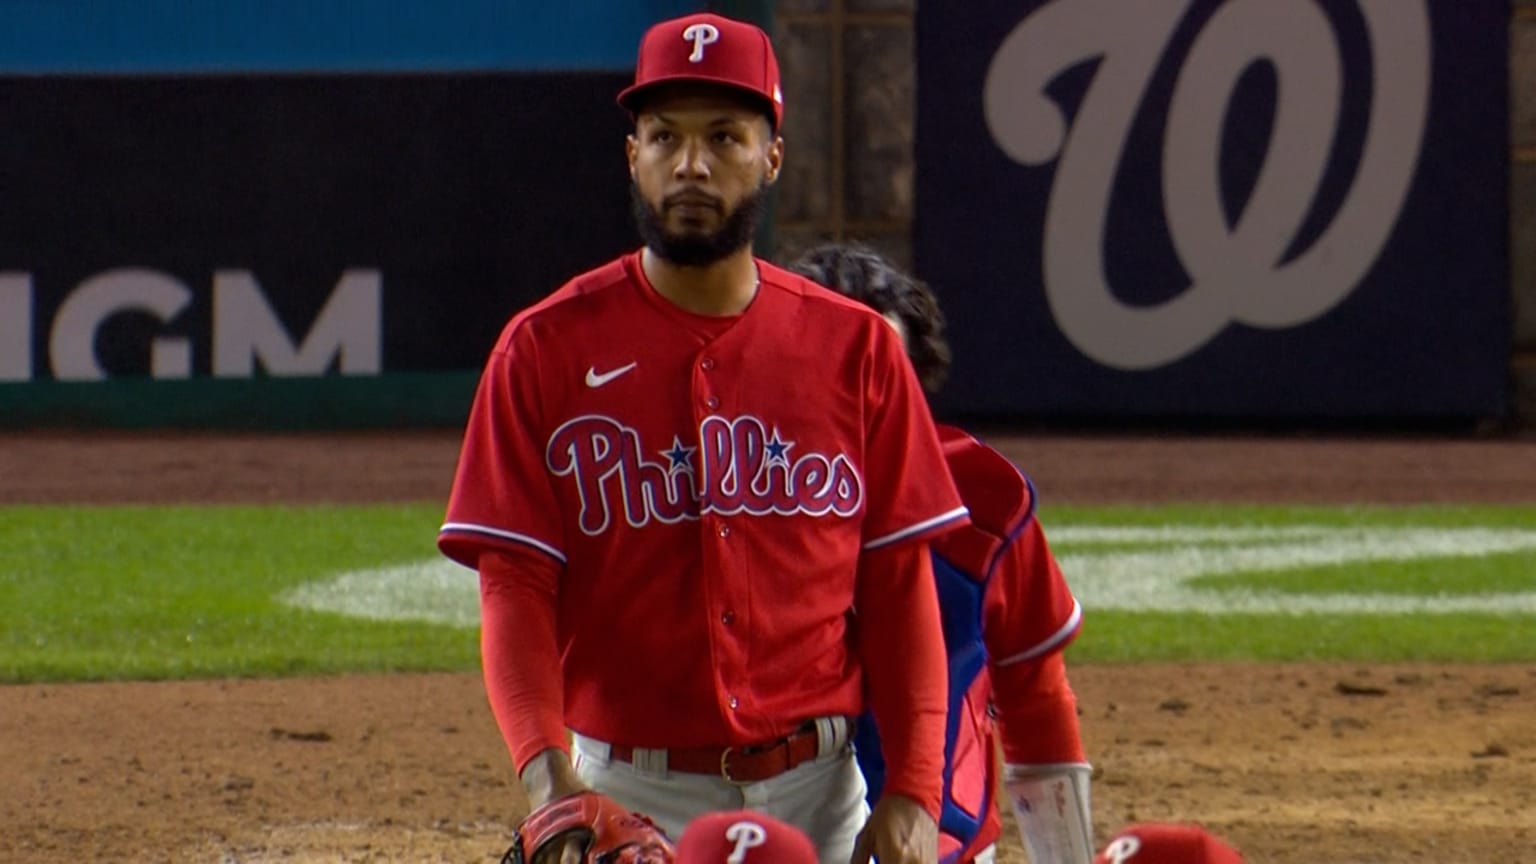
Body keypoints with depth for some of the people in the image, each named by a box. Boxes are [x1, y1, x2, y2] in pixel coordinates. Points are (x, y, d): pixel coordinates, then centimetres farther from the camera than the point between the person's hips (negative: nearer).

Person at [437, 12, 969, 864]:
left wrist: (914, 790, -6)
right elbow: (514, 583, -7)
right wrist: (545, 768, -22)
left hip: (818, 793, 2)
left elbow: (900, 585, 4)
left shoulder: (857, 348, 5)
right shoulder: (547, 349, -1)